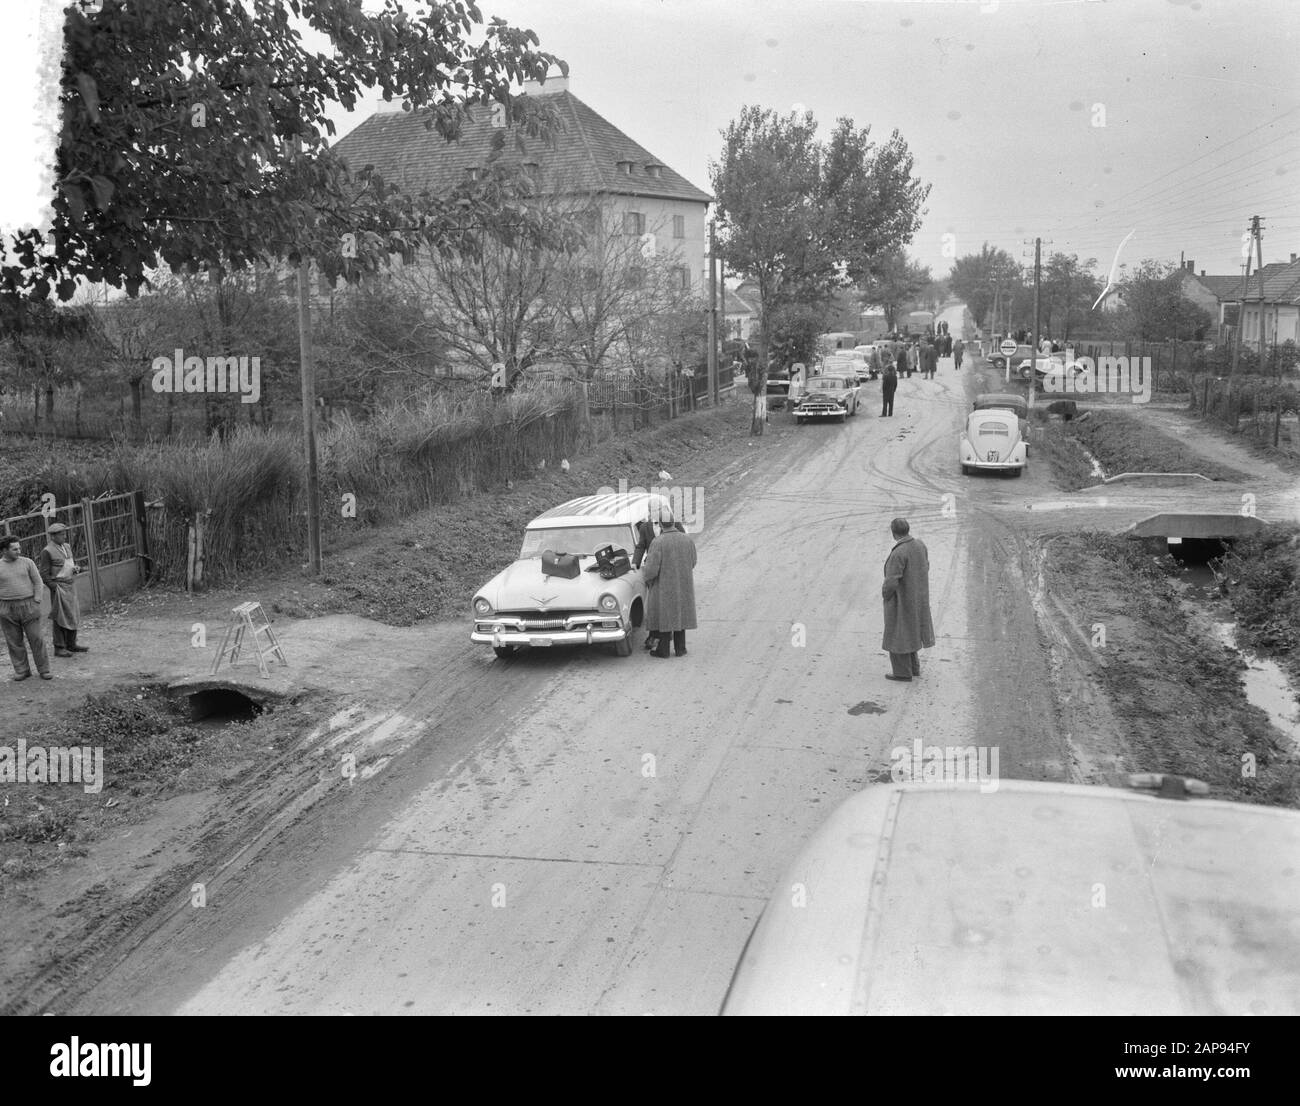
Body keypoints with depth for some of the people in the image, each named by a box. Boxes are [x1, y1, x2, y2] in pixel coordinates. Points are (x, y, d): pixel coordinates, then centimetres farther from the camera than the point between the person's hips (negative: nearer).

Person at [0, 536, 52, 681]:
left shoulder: (27, 562, -1)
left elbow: (37, 582, 1)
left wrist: (36, 602, -6)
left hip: (28, 606, 0)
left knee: (36, 639, 0)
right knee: (14, 641, 5)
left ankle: (44, 670, 7)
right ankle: (22, 670, 15)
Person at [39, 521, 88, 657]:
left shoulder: (67, 547, 12)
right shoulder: (47, 551, -11)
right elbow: (44, 574, -11)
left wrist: (77, 568, 3)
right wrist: (54, 587, -15)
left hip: (71, 586, 8)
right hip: (59, 587, -8)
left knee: (73, 615, 11)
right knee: (60, 617, -5)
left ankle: (71, 644, 22)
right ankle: (59, 648, 1)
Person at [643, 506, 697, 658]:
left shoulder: (658, 543, -21)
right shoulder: (687, 539, -6)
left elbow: (651, 570, -20)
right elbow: (692, 563, 6)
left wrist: (647, 579, 1)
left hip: (664, 587, -4)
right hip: (683, 586, 4)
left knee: (663, 616, 8)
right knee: (680, 614, 15)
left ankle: (663, 649, 13)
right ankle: (680, 648, 19)